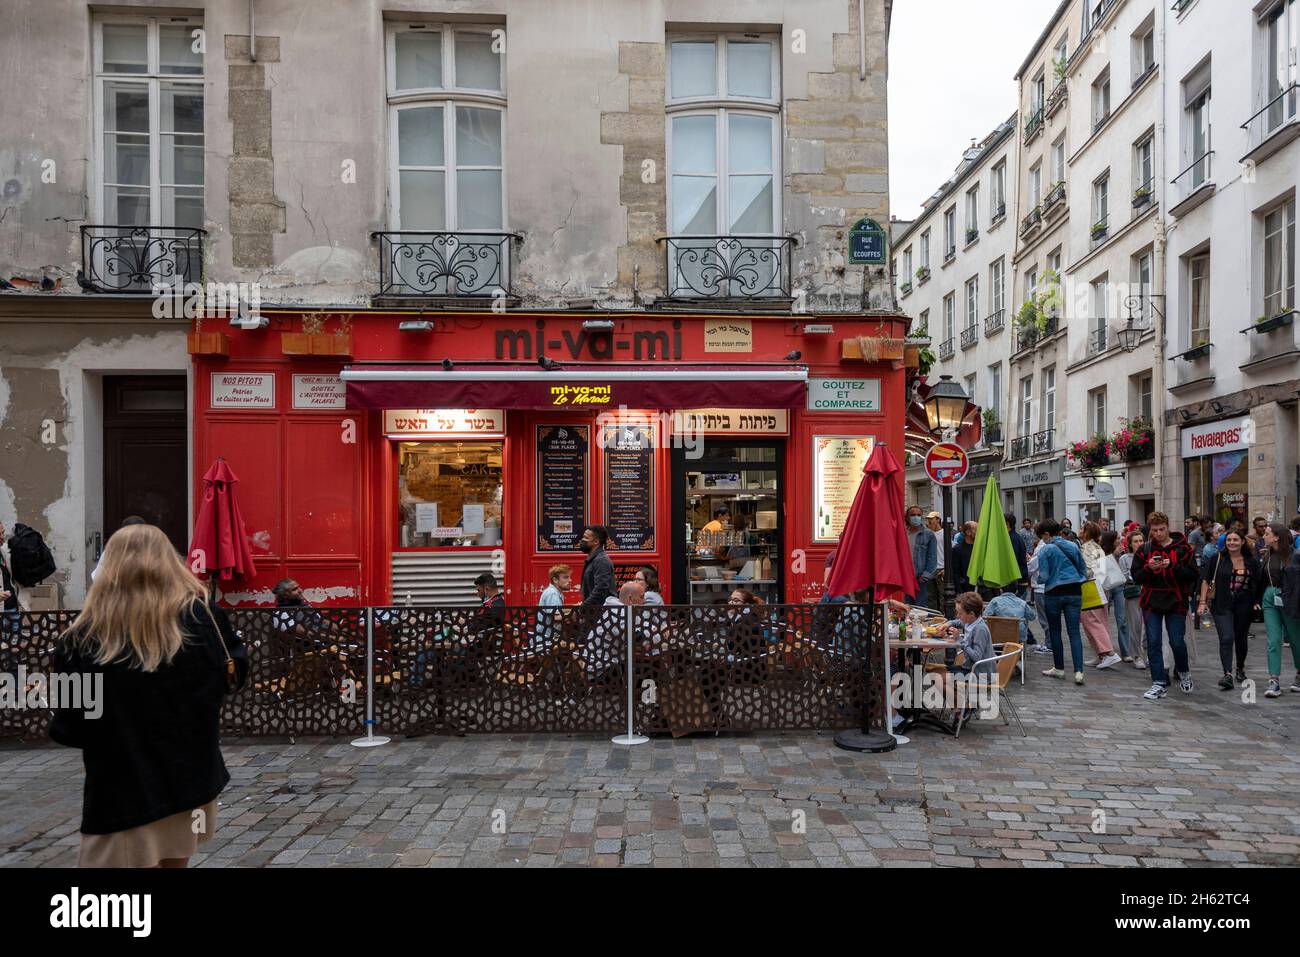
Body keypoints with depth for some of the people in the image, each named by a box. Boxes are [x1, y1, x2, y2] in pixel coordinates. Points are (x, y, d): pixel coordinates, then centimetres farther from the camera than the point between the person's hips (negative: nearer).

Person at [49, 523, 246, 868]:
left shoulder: (82, 639, -15)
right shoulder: (204, 617, -10)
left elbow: (68, 729, -8)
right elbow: (235, 674, 5)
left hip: (123, 794, -2)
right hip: (191, 782, 3)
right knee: (173, 860, 23)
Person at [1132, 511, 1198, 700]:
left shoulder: (1182, 548, 0)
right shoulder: (1145, 549, 6)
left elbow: (1192, 575, -6)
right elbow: (1136, 577, 5)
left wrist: (1172, 566, -19)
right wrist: (1149, 568, -14)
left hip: (1175, 601, -2)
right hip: (1151, 602, 2)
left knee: (1177, 642, -1)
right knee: (1153, 643, 0)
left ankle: (1183, 673, 28)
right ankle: (1159, 683, 6)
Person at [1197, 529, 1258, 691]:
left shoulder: (1251, 562, 5)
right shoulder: (1218, 559, -2)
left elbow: (1257, 584, 13)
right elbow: (1206, 580, -2)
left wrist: (1257, 602, 2)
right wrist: (1202, 602, -7)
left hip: (1244, 605, 3)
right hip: (1222, 606, -3)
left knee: (1241, 638, 16)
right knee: (1226, 638, -14)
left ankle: (1240, 668, 39)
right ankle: (1227, 675, -19)